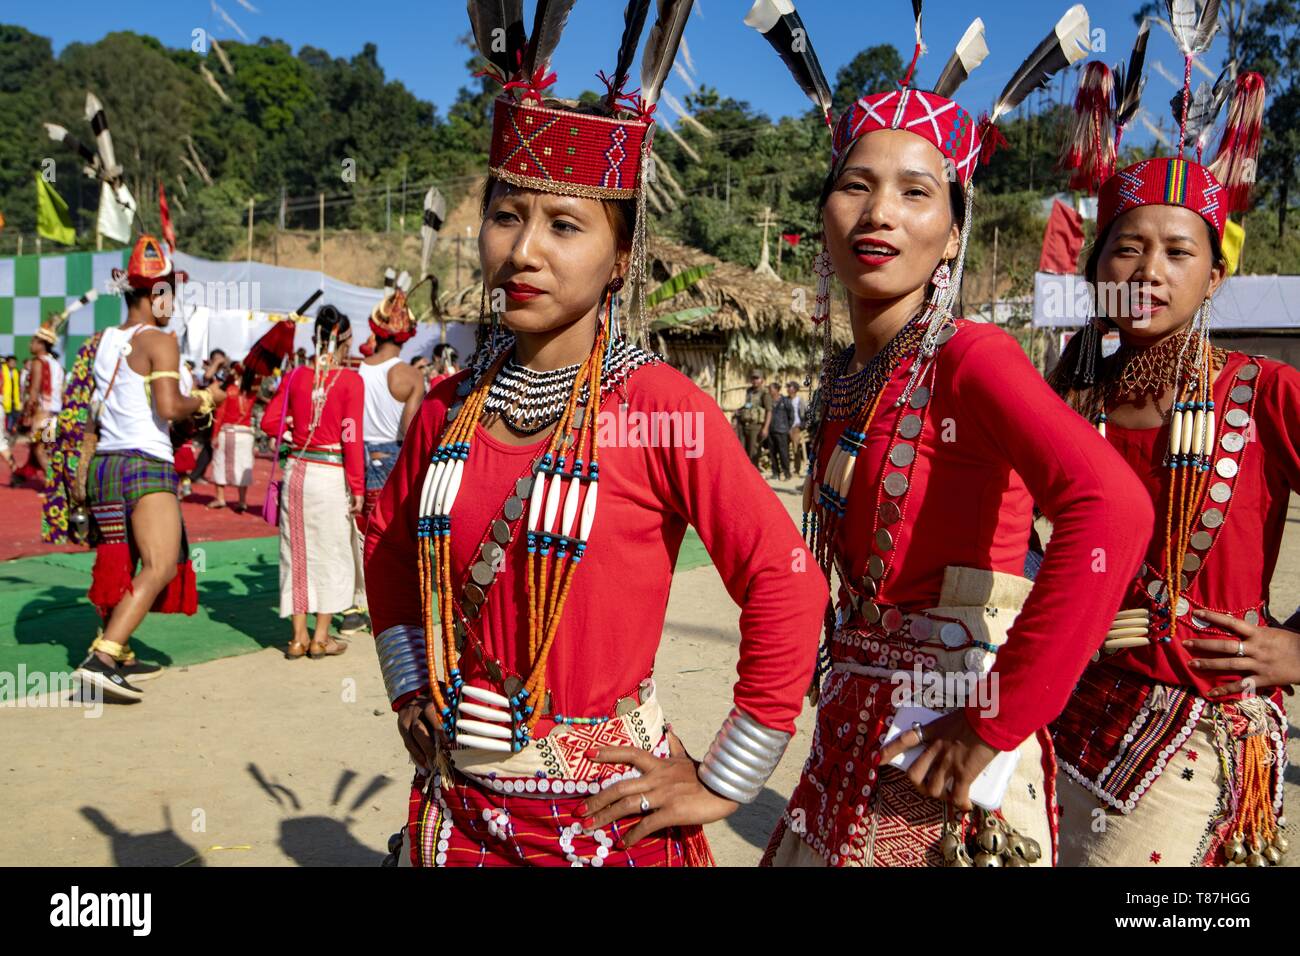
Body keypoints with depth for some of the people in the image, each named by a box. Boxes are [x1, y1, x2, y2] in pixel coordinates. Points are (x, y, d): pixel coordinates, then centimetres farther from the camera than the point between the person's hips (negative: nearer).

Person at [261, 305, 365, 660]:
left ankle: (299, 637, 18)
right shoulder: (350, 381, -10)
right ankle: (320, 638, 14)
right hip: (332, 474, -4)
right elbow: (351, 437, -13)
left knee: (298, 551, 13)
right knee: (331, 553, 9)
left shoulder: (295, 376, 2)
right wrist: (358, 488, -8)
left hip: (296, 470, 4)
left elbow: (269, 422, 1)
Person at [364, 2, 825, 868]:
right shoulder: (450, 408, -1)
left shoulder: (662, 407, -17)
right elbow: (389, 543, 16)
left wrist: (722, 784, -13)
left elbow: (786, 585, -18)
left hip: (603, 816, -4)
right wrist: (409, 689, 10)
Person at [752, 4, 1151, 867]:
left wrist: (1000, 725, -27)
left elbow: (1110, 510, -33)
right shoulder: (845, 376, 5)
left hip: (942, 750, -7)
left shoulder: (970, 358, -17)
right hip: (855, 736, 7)